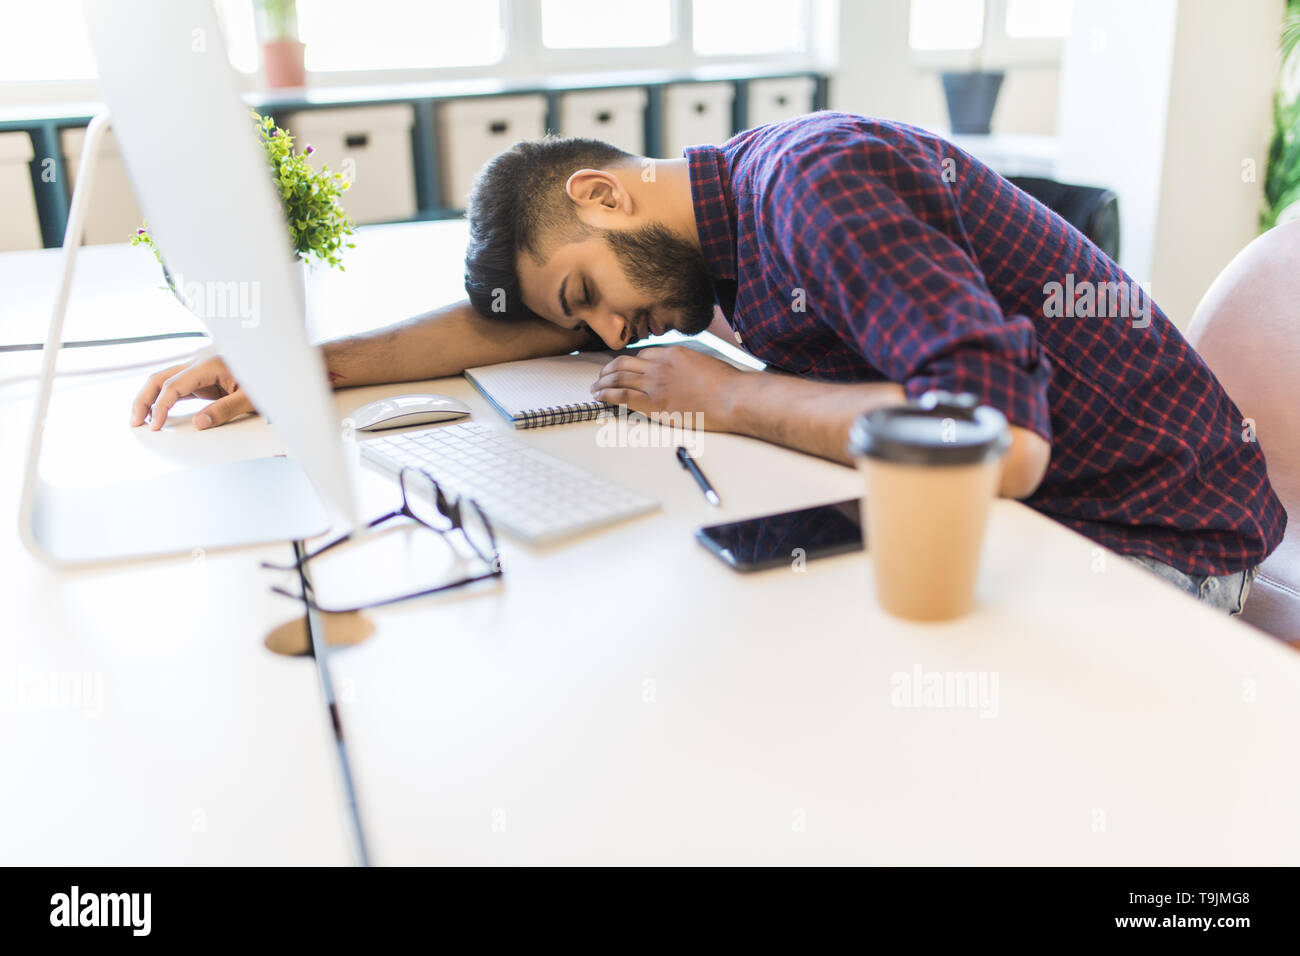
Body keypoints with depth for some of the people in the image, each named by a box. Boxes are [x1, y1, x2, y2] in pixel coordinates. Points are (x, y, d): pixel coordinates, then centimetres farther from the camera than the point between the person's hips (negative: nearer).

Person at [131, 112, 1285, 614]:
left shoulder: (820, 182, -24)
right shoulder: (724, 202, 3)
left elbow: (998, 440, -35)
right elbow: (518, 322, 10)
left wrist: (724, 396, -23)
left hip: (1152, 536, -7)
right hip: (1014, 503, 8)